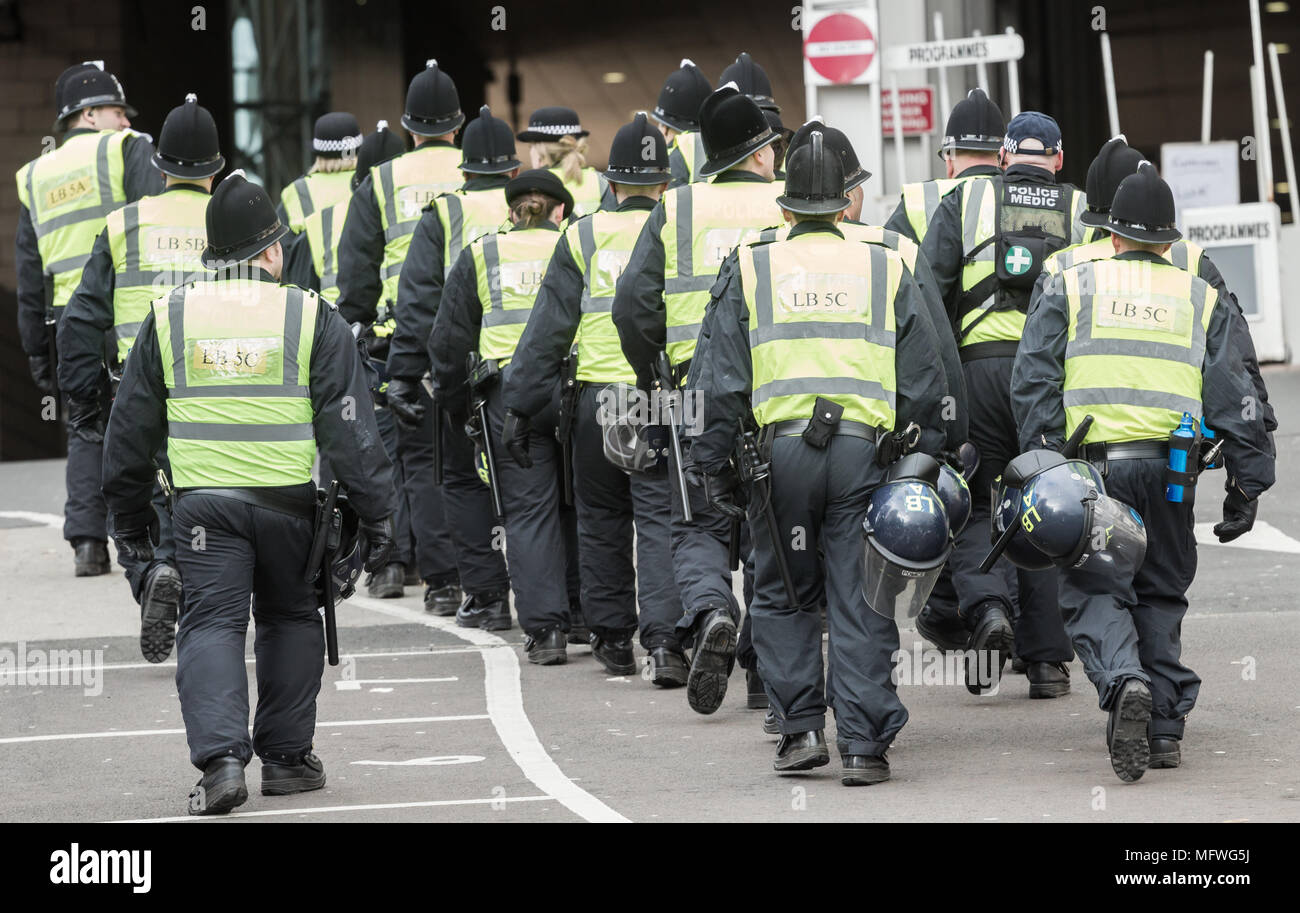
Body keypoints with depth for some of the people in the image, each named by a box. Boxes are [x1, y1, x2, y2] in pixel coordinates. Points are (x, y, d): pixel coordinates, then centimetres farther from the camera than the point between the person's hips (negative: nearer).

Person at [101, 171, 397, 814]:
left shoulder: (169, 318, 6)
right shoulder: (311, 318, 1)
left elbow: (131, 425, 11)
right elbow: (350, 424, -1)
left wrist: (129, 513, 21)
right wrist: (376, 512, 4)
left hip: (203, 499, 0)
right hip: (289, 498, 0)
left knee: (212, 626, 0)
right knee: (290, 619, 17)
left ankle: (220, 757, -17)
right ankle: (287, 757, 19)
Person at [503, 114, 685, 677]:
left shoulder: (582, 237, 2)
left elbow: (548, 328, 2)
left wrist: (522, 402, 6)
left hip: (598, 397, 1)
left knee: (601, 521, 14)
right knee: (659, 521, -2)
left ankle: (611, 634, 19)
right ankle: (663, 637, -16)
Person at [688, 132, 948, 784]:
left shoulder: (749, 269, 7)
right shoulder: (887, 270, 10)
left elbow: (720, 379, 4)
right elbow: (923, 382, 11)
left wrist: (714, 462, 9)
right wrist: (923, 462, 16)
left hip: (780, 444, 0)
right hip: (865, 448, 0)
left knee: (784, 595, 13)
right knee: (859, 603, 2)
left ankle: (801, 728, 6)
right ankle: (863, 745, -2)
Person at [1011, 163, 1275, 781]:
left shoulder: (1069, 287, 9)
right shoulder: (1203, 300, 14)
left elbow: (1034, 382, -1)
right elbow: (1234, 397, 8)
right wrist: (1246, 485, 9)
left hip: (1092, 463, -2)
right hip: (1171, 469, 2)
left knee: (1095, 592, 0)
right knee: (1160, 594, 16)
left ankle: (1123, 682, -28)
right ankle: (1165, 727, 13)